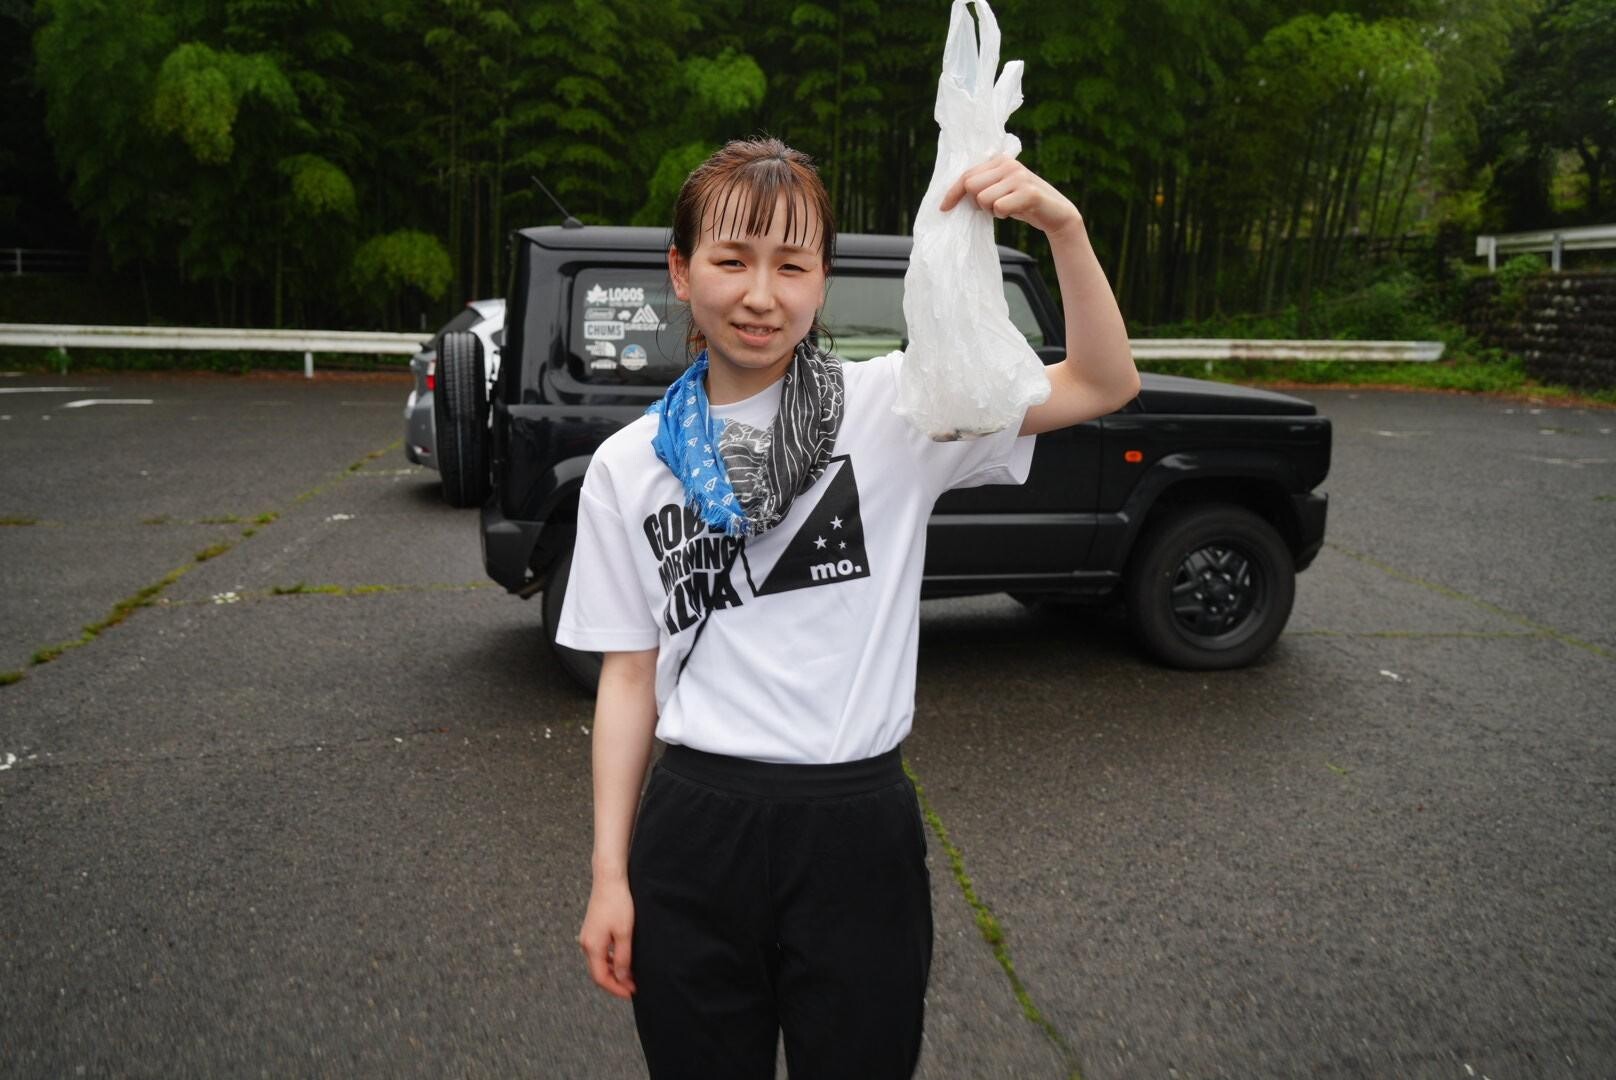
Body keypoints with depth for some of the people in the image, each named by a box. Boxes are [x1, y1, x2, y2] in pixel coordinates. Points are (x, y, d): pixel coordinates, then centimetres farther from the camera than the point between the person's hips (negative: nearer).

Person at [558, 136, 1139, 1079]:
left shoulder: (890, 408, -5)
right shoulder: (630, 465, 1)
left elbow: (1106, 387, -12)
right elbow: (630, 674, 4)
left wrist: (1062, 222, -26)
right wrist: (610, 876, 3)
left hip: (858, 831, -1)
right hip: (694, 833, 2)